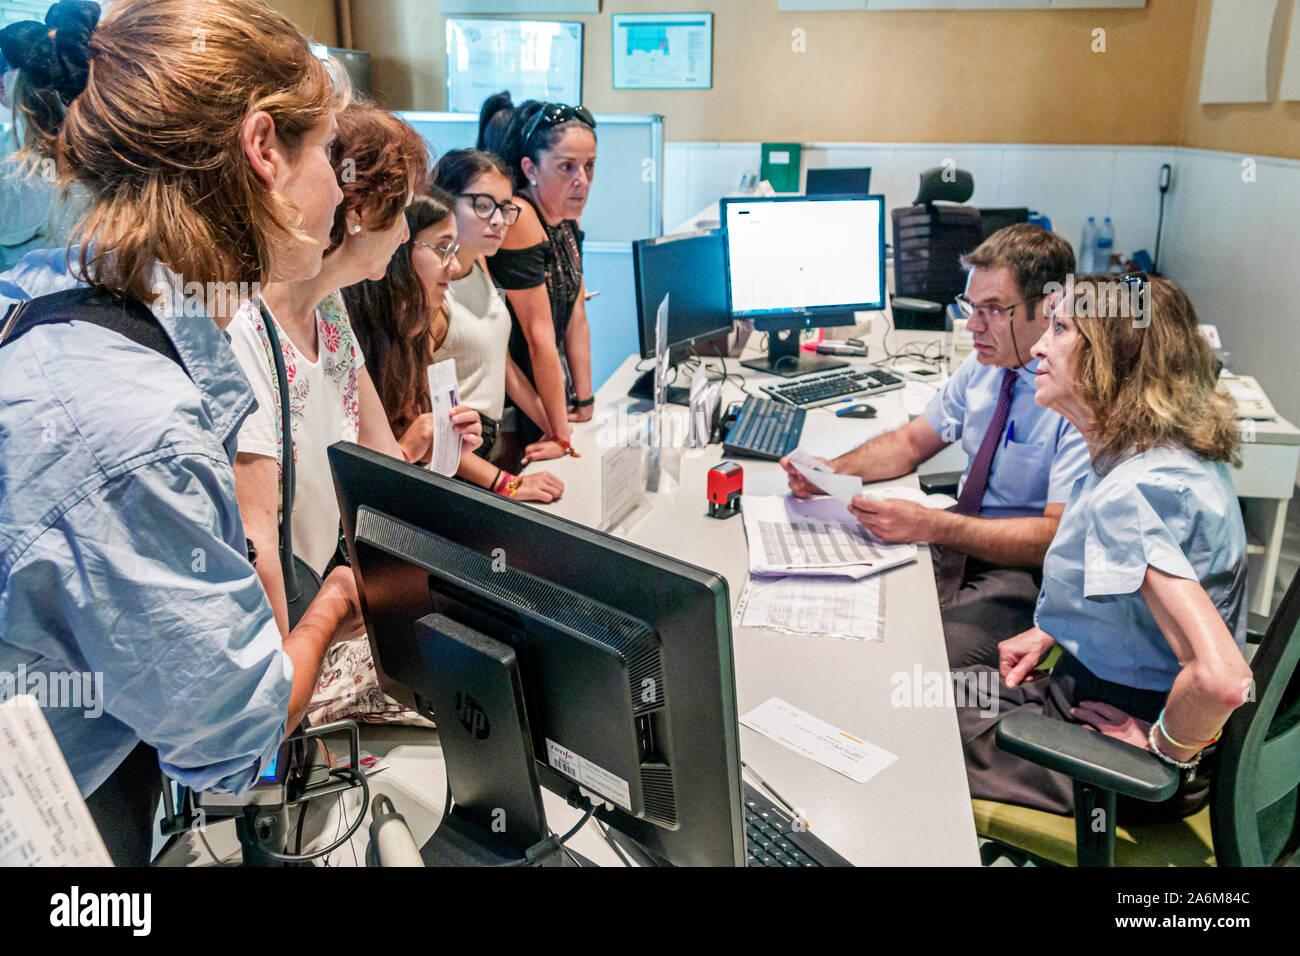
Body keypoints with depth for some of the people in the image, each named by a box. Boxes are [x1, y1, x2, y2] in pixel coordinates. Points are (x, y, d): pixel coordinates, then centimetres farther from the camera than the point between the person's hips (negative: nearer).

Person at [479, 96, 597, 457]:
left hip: (552, 394, 8)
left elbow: (576, 318, 7)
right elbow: (539, 336, -23)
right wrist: (562, 436, -20)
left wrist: (584, 402, 7)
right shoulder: (517, 219, -23)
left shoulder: (567, 217, 3)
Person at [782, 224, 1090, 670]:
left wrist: (929, 525, -30)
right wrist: (833, 471, -4)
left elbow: (1059, 537, -23)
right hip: (956, 539, 7)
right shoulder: (984, 363, 5)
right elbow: (912, 442, 15)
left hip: (1025, 571, -7)